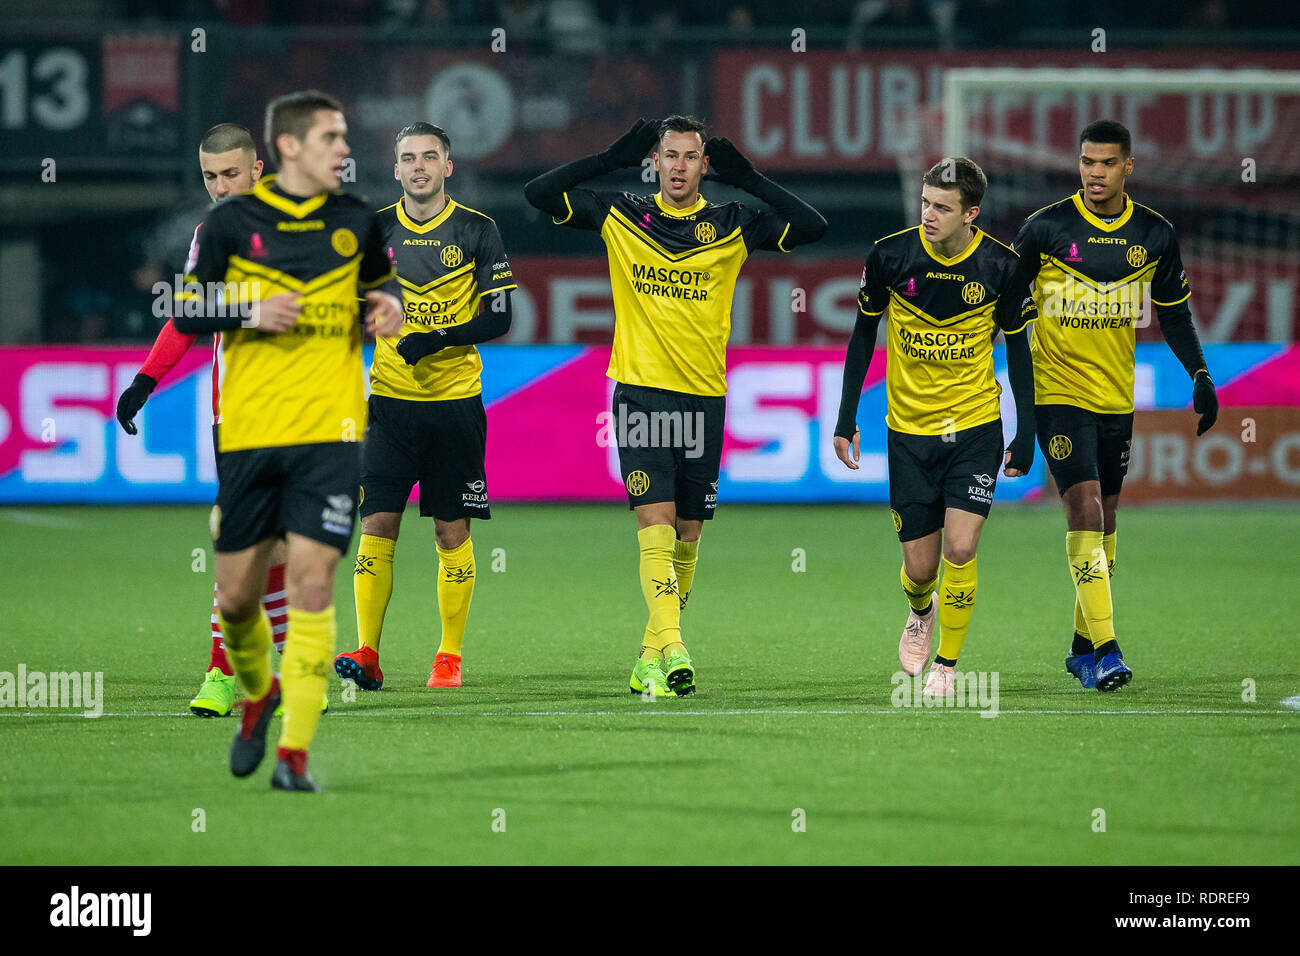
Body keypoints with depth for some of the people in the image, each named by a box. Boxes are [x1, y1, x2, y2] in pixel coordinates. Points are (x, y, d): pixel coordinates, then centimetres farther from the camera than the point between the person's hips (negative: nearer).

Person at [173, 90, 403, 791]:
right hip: (247, 433, 0)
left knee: (311, 580, -12)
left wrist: (389, 308, 1)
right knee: (236, 594, 6)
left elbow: (381, 285, 24)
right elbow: (185, 312, 4)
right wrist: (250, 311, -13)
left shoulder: (356, 222, 7)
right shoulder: (231, 221, 0)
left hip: (330, 431, 0)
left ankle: (295, 749, -8)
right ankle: (258, 691, 38)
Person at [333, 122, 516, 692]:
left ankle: (450, 656, 11)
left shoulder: (476, 232, 0)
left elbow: (498, 318, -2)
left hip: (456, 400, -1)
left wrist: (437, 339, -16)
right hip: (390, 400, 1)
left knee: (452, 532, 2)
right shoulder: (375, 231, 5)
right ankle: (367, 655, -9)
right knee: (376, 524, -8)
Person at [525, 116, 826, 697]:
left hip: (703, 395, 2)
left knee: (687, 531, 6)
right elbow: (538, 193, 1)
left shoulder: (732, 226, 5)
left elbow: (812, 226, -2)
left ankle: (651, 658, 18)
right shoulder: (620, 217, 4)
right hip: (640, 390, -2)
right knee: (655, 521, -15)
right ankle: (672, 651, -25)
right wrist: (611, 159, -4)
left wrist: (746, 178, -6)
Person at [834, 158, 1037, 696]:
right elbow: (863, 334, 4)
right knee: (921, 566, 3)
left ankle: (946, 664, 5)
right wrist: (847, 418, 1)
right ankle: (921, 611, 40)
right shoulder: (890, 256, -10)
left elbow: (1017, 348, 3)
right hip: (908, 429, 1)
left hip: (975, 428, -1)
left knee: (960, 551, -14)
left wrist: (1026, 431, -1)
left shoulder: (1002, 267, -10)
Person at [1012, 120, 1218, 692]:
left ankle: (1084, 645, 24)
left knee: (1104, 516, 11)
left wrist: (1200, 376, 7)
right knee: (1084, 505, -16)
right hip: (1058, 392, -4)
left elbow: (1173, 311, 14)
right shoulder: (1046, 229, -8)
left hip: (1117, 396, 4)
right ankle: (1104, 649, -20)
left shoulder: (1155, 235, 2)